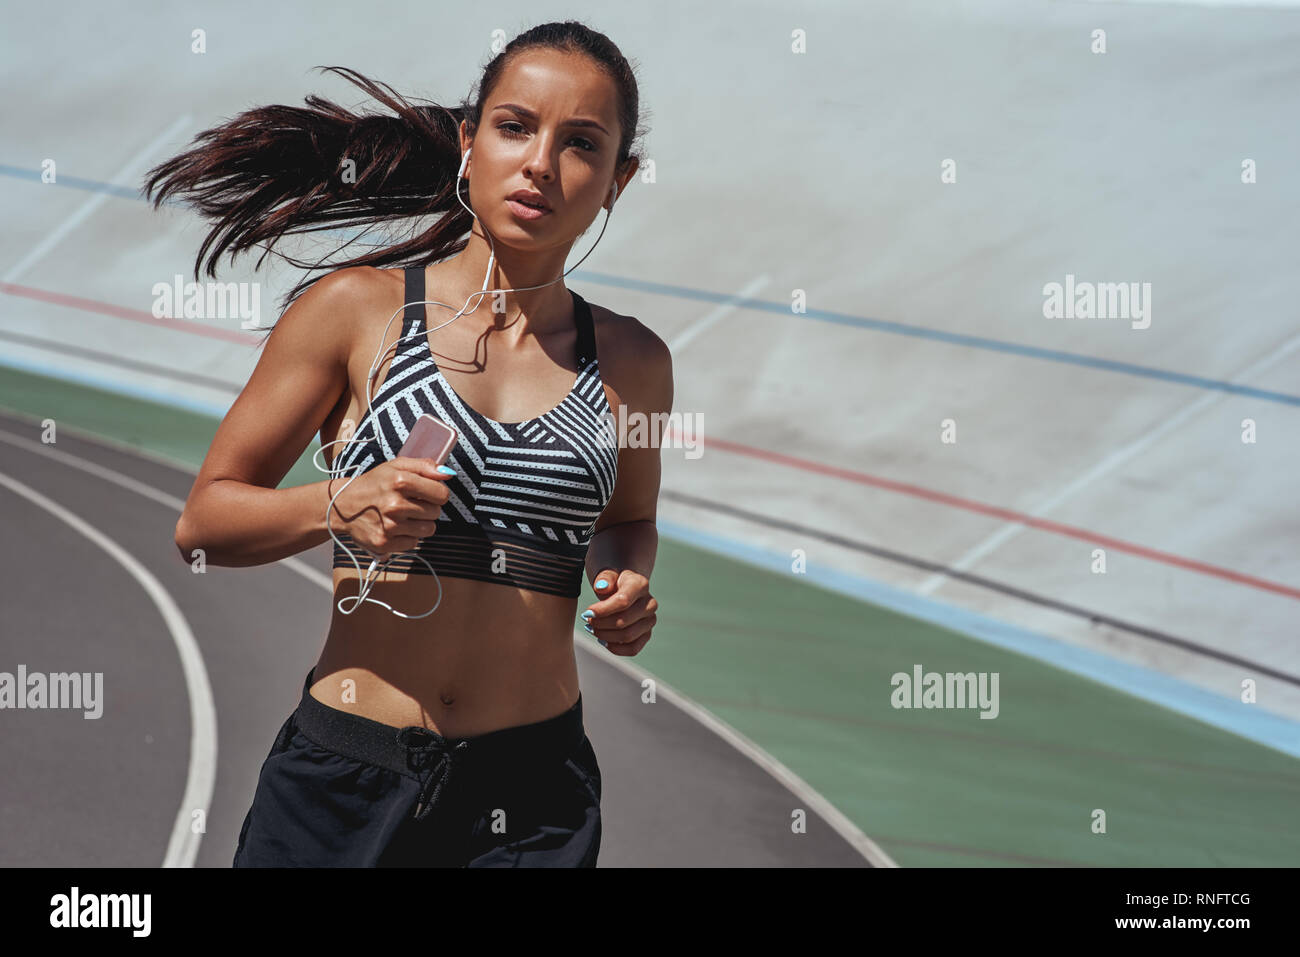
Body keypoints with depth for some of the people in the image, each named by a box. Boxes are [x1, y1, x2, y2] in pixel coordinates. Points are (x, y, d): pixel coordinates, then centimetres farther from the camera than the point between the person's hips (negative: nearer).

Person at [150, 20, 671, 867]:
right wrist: (339, 506, -18)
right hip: (345, 781, -1)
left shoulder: (632, 363, 4)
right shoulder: (356, 309, -3)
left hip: (533, 795, 2)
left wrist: (626, 588, 1)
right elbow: (203, 521, 0)